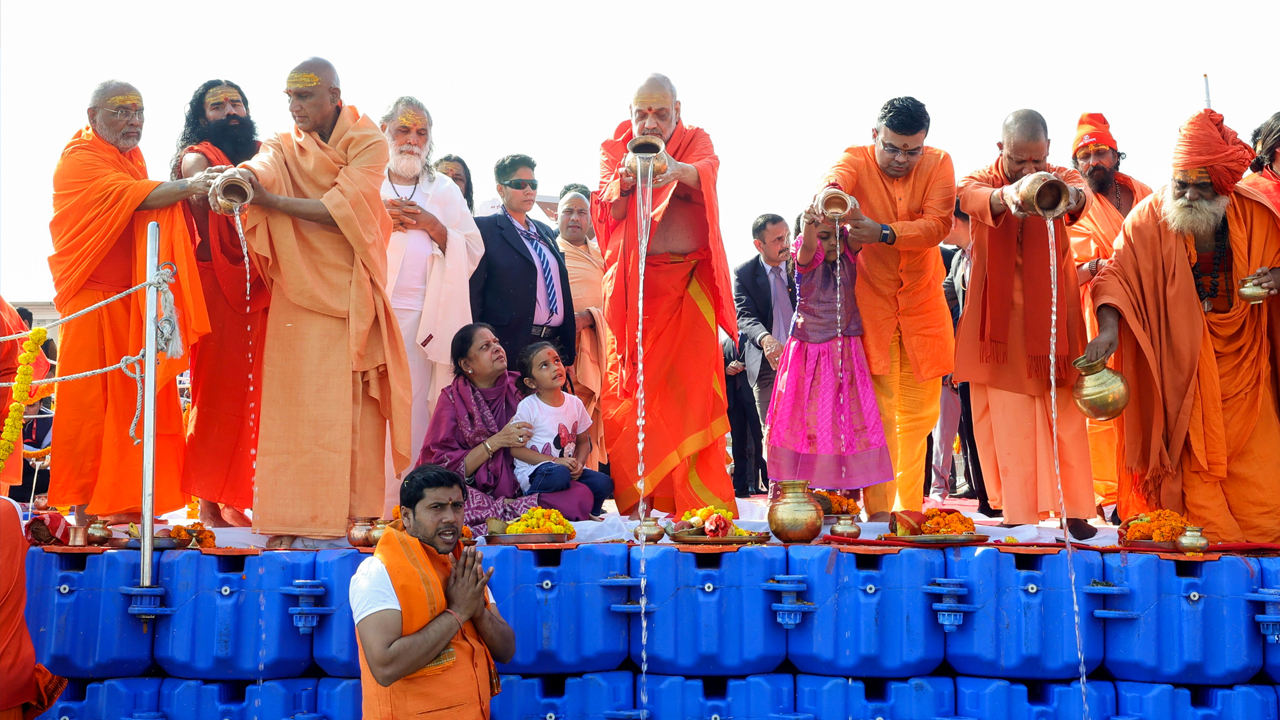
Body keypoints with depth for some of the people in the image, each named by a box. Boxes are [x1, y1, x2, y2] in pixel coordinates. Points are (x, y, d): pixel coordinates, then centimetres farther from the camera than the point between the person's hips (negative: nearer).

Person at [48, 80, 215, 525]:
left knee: (132, 400, 4)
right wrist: (187, 186, -36)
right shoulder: (80, 158, -7)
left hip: (135, 302, 7)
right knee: (91, 401, -6)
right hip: (94, 302, -7)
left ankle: (124, 504, 7)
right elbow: (130, 196, -23)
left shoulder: (133, 157, 20)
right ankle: (85, 508, -1)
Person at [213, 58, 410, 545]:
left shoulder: (368, 142, 1)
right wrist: (238, 178, -36)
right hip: (299, 293, 2)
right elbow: (261, 168, -13)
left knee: (356, 404, -3)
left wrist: (268, 199, -13)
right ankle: (292, 520, -5)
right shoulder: (286, 147, 10)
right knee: (295, 405, -5)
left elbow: (341, 209, -12)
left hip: (351, 288, -1)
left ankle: (358, 510, 2)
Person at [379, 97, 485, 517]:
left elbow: (473, 253, 11)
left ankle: (403, 506, -3)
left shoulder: (445, 191, 19)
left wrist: (433, 226, -3)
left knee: (415, 411, -6)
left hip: (425, 318, 1)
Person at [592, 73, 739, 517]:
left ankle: (701, 507, -5)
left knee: (691, 391, -7)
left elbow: (707, 173, -17)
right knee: (627, 394, -4)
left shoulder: (696, 142, 8)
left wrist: (676, 170, -40)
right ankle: (635, 507, -1)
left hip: (688, 286, -1)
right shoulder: (615, 149, 11)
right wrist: (623, 182, -26)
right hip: (631, 287, 1)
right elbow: (609, 211, -4)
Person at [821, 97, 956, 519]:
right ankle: (879, 512, -6)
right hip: (870, 302, -3)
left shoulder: (938, 164, -3)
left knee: (918, 413, 8)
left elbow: (938, 224, -17)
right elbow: (835, 179, -32)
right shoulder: (856, 160, -8)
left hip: (922, 304, 3)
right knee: (877, 410, -8)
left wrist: (883, 233, -33)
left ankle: (909, 510, 19)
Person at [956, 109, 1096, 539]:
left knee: (1065, 414, 1)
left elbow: (1082, 192, -26)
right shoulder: (982, 183, -2)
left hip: (1052, 314, 1)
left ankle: (1074, 509, 10)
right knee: (1007, 420, -2)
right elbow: (972, 197, -28)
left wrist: (1072, 195, -52)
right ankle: (1018, 516, 3)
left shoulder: (1059, 179, -1)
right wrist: (1006, 197, -53)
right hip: (1001, 317, 0)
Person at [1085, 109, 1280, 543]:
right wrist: (1109, 328, -27)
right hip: (1181, 358, -2)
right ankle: (1213, 539, 5)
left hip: (1243, 358, 2)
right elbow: (1116, 273, -11)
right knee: (1196, 454, -4)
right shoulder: (1150, 218, -7)